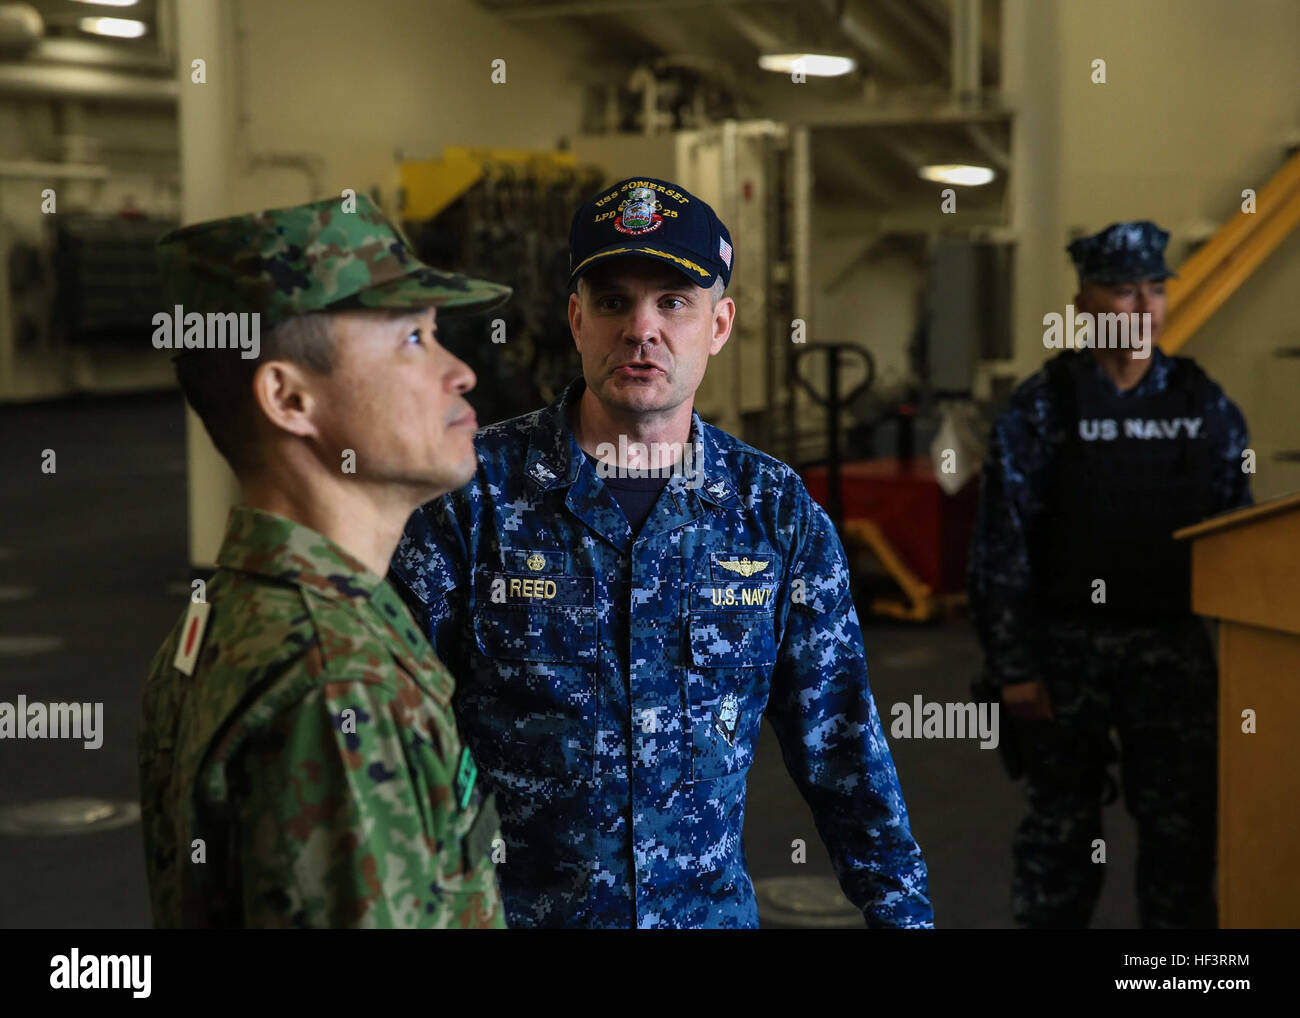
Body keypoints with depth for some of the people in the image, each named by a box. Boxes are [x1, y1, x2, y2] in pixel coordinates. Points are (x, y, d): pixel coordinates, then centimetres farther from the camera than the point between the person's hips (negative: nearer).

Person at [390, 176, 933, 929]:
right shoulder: (475, 492, -10)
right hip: (511, 903, -2)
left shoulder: (777, 511, -2)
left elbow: (837, 740, 3)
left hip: (713, 904, 3)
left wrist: (904, 910, 2)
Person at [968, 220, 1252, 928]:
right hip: (1067, 650, -2)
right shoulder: (1039, 409, -4)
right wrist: (1013, 668, -9)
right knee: (1059, 830, 10)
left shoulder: (1206, 406, 4)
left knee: (1181, 830, 3)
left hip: (1174, 651, 2)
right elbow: (999, 545, -6)